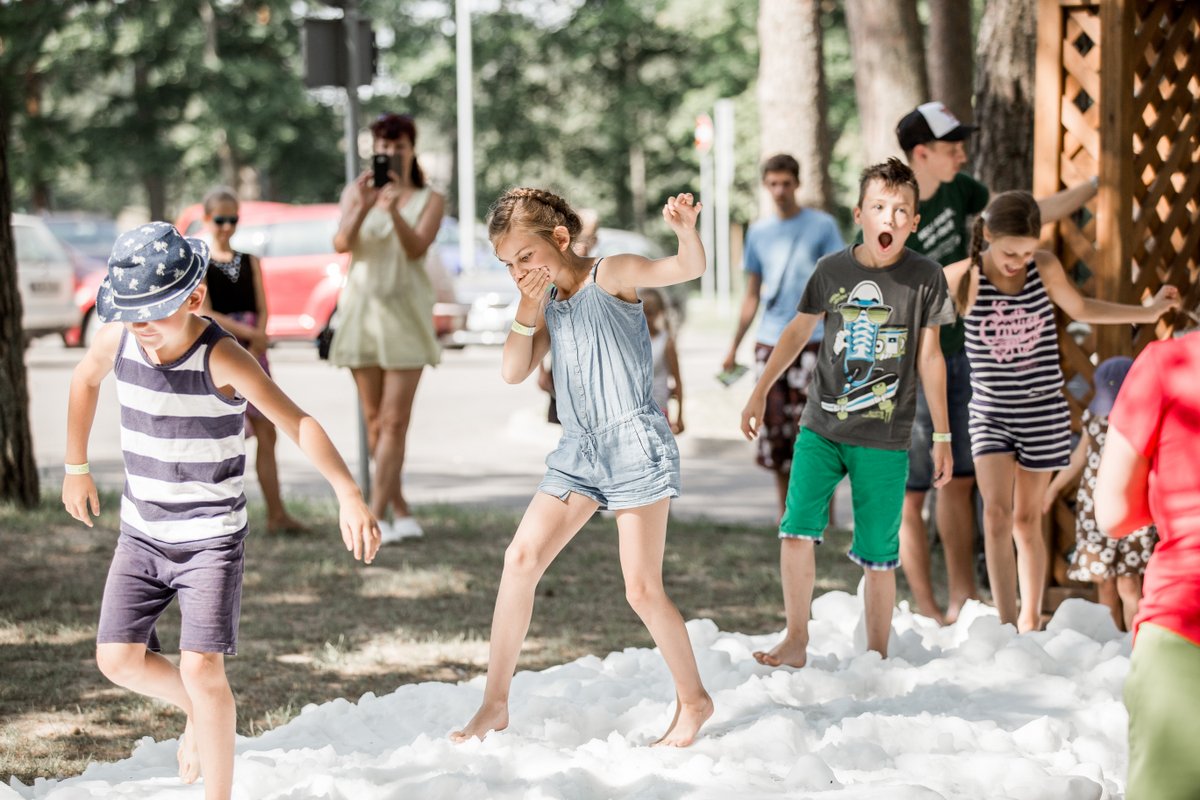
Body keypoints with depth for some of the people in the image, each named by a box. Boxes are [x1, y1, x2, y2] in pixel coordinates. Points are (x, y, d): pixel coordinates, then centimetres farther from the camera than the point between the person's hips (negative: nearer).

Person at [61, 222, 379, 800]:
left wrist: (348, 495, -44)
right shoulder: (117, 340, -8)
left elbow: (297, 423, -32)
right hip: (142, 534, 5)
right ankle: (196, 710, 31)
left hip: (210, 539, -5)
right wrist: (76, 469, 21)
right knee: (118, 658, 1)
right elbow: (85, 382, 17)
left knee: (201, 666, -14)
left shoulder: (221, 359, -23)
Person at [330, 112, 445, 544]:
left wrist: (394, 210, -28)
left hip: (405, 312, -2)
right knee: (374, 422, 3)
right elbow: (342, 243, -6)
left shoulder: (429, 200, 5)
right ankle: (401, 513, 11)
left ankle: (375, 516, -13)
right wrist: (361, 207, -23)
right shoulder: (356, 192, 9)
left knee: (394, 421, -10)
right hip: (362, 308, 2)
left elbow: (416, 247, -12)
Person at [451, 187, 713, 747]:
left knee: (642, 588, -7)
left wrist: (685, 229, -40)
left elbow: (688, 268, -18)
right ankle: (495, 704, 4)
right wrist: (527, 312, -6)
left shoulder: (611, 275, -5)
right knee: (520, 558, -3)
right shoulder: (546, 303, 14)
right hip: (579, 449, 7)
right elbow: (513, 372, 7)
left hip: (635, 444, -7)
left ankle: (693, 699, 13)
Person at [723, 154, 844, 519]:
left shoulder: (822, 226, 0)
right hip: (769, 344, 4)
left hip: (811, 342, -4)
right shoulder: (758, 233, 13)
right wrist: (734, 345, 16)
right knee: (774, 434, 4)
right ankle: (785, 518, 14)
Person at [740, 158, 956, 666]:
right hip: (821, 428, 2)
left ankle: (876, 657, 15)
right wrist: (760, 392, 15)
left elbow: (929, 358, 4)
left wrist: (942, 437, 6)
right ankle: (796, 642, 3)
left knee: (878, 555, 1)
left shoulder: (925, 278, -2)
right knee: (797, 530, -10)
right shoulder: (831, 270, 1)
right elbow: (799, 331, 16)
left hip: (884, 439, -1)